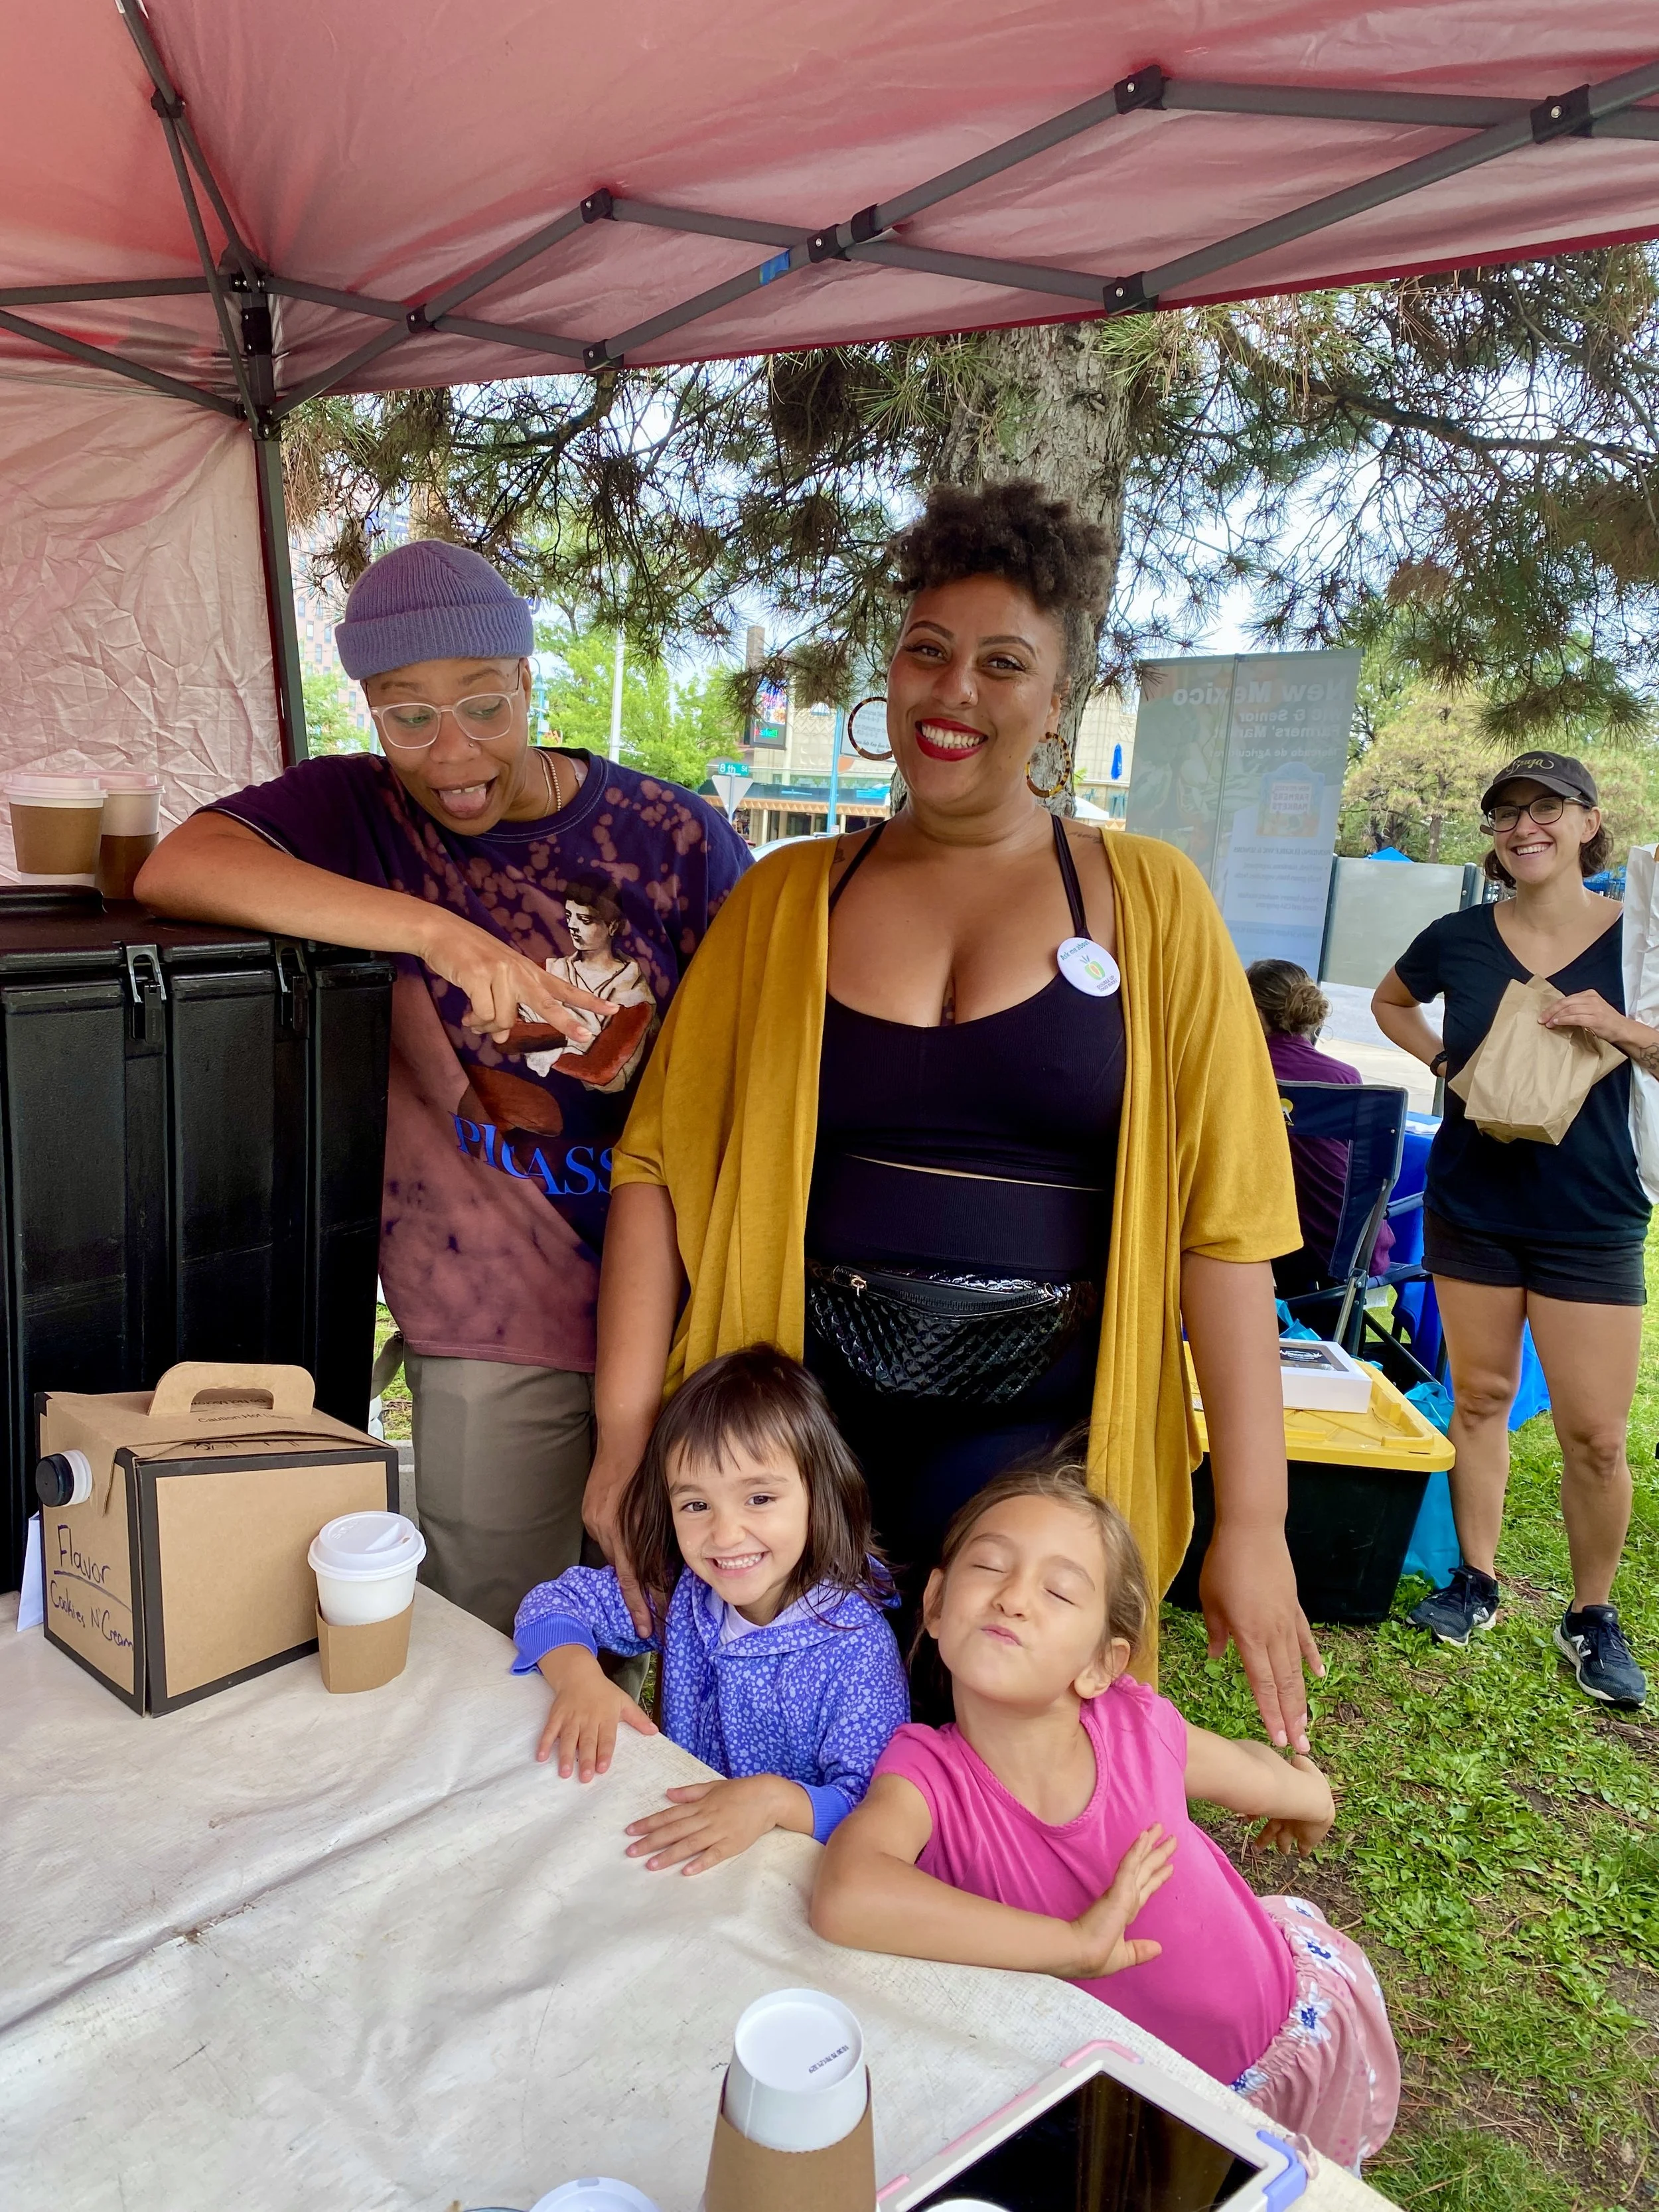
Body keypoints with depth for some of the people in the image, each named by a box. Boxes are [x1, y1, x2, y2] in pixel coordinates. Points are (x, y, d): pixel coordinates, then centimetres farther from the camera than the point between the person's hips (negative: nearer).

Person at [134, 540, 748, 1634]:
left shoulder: (671, 834, -1)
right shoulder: (356, 811, -1)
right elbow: (177, 868, -20)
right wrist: (437, 931, -29)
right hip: (501, 1337, 0)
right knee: (500, 1662, 13)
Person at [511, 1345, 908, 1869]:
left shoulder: (856, 1647, -19)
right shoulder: (678, 1591, -4)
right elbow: (552, 1602, 4)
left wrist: (775, 1798, -38)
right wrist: (579, 1675, -15)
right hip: (680, 1854, 4)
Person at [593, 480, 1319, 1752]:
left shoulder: (1146, 903, 0)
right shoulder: (786, 898, 5)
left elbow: (1223, 1218, -5)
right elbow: (660, 1162, 1)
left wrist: (1252, 1521, -7)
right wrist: (624, 1433, -6)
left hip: (1043, 1438, -1)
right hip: (805, 1411, 2)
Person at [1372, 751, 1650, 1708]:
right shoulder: (1461, 938, 0)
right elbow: (1391, 1001, 19)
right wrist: (1443, 1059, 2)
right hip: (1472, 1205, 2)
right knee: (1481, 1397, 12)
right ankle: (1477, 1580, 28)